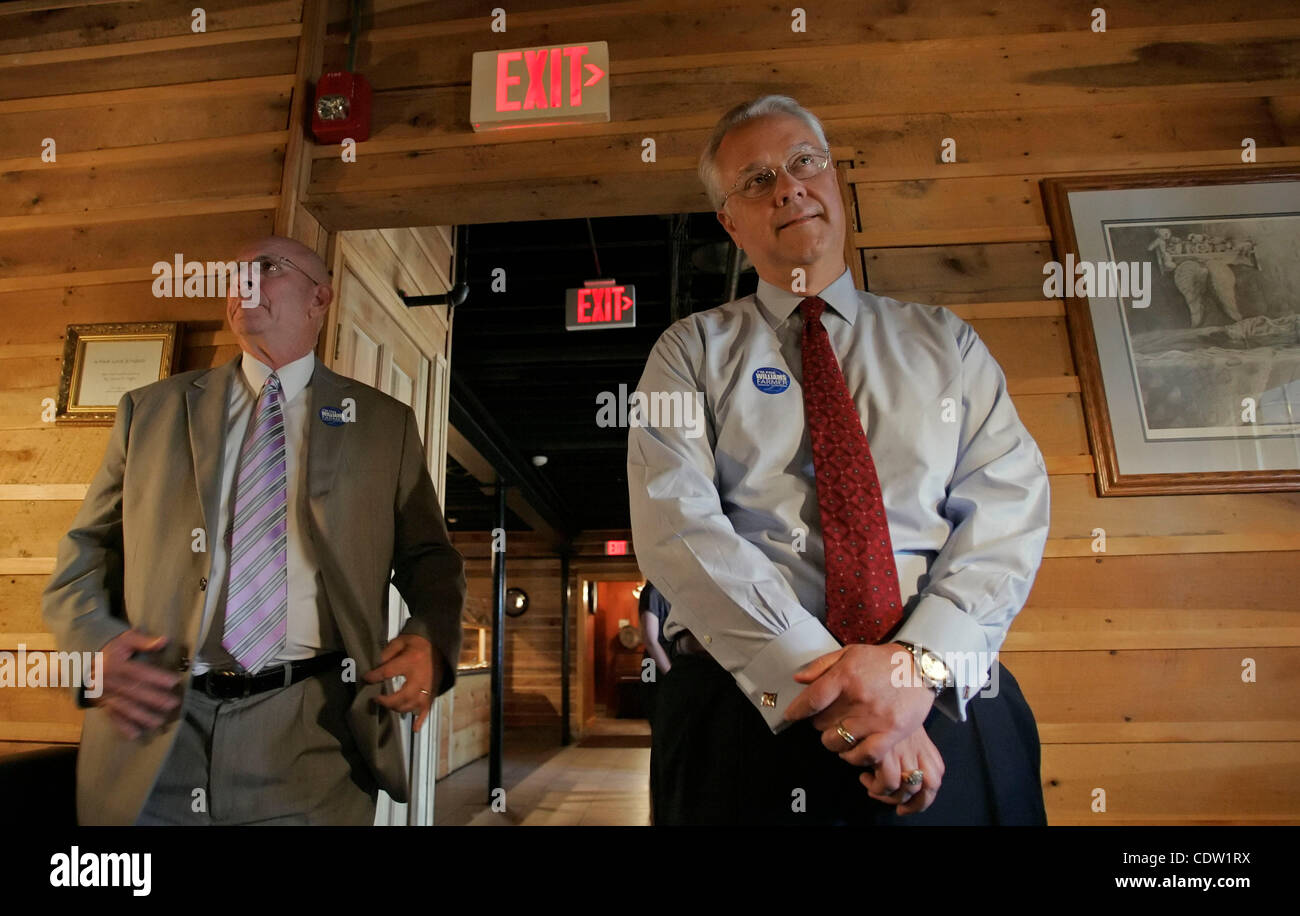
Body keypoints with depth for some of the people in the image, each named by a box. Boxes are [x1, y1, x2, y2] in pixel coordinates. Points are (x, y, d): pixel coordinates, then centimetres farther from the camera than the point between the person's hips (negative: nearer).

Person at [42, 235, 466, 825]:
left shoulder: (385, 422, 7)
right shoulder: (150, 410, 12)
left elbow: (428, 557, 7)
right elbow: (88, 548, 14)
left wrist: (431, 640, -11)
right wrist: (93, 642, -6)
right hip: (151, 734, 2)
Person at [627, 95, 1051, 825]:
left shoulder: (945, 342, 12)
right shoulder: (693, 351, 6)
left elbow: (1010, 511, 1)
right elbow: (676, 523, -8)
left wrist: (918, 661, -15)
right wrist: (820, 677, -18)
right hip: (746, 704, -1)